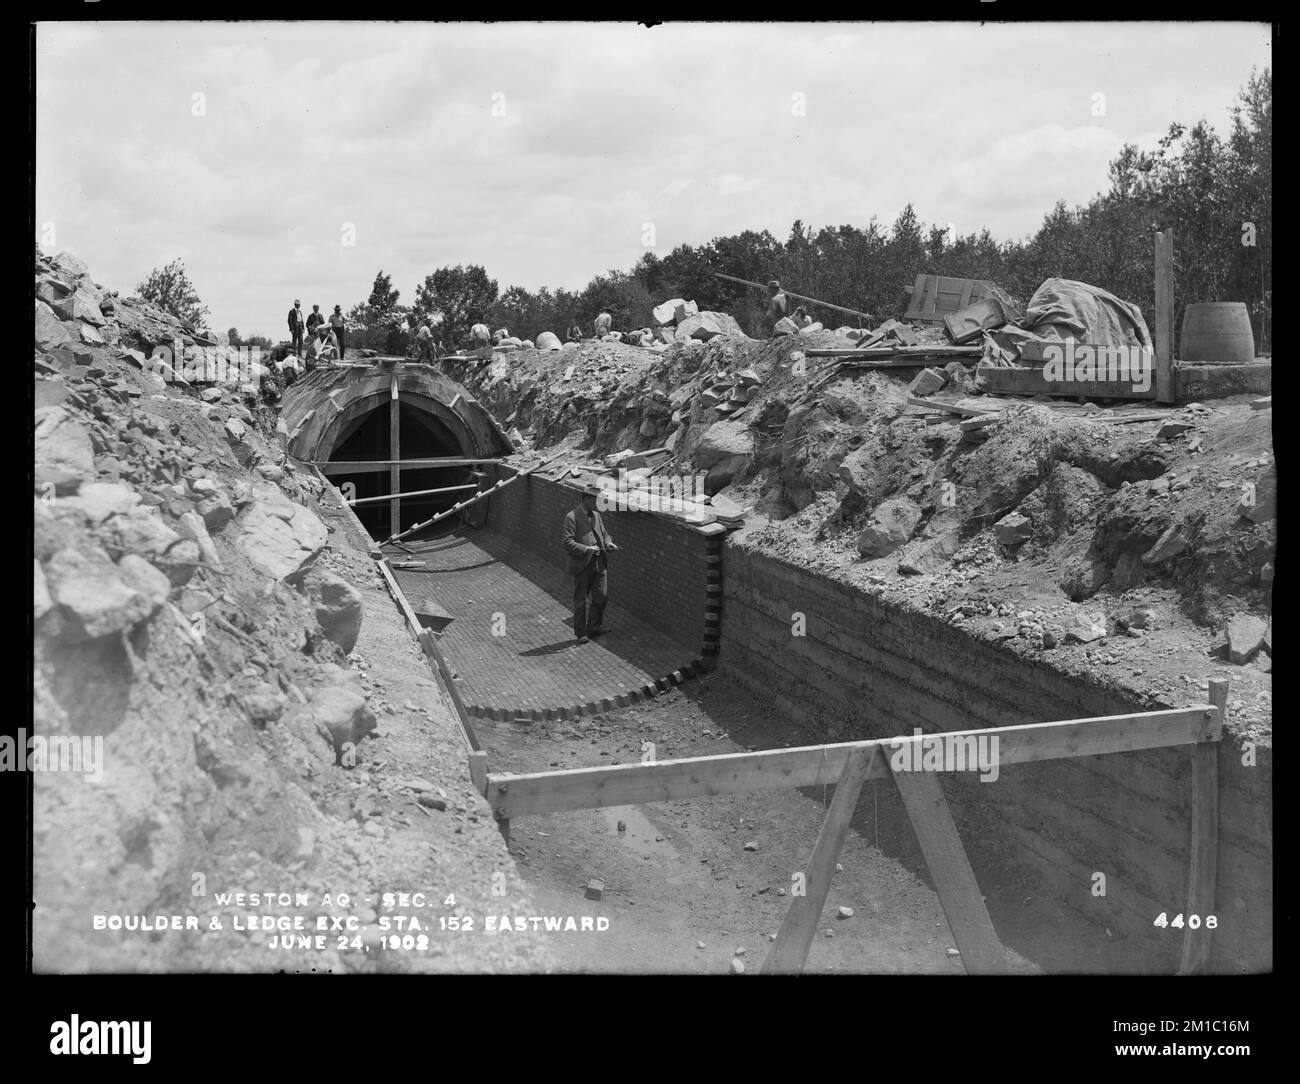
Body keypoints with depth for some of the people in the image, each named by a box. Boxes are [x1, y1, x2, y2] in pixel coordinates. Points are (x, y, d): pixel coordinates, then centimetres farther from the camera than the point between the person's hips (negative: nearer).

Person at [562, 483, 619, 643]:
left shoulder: (596, 515, 12)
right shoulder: (572, 517, -10)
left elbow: (604, 533, 24)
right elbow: (568, 542, -15)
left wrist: (608, 543, 2)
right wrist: (586, 549, -23)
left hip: (599, 563, 6)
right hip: (582, 565, -6)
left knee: (601, 596, 7)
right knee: (581, 600, 4)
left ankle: (593, 627, 24)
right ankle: (580, 633, 16)